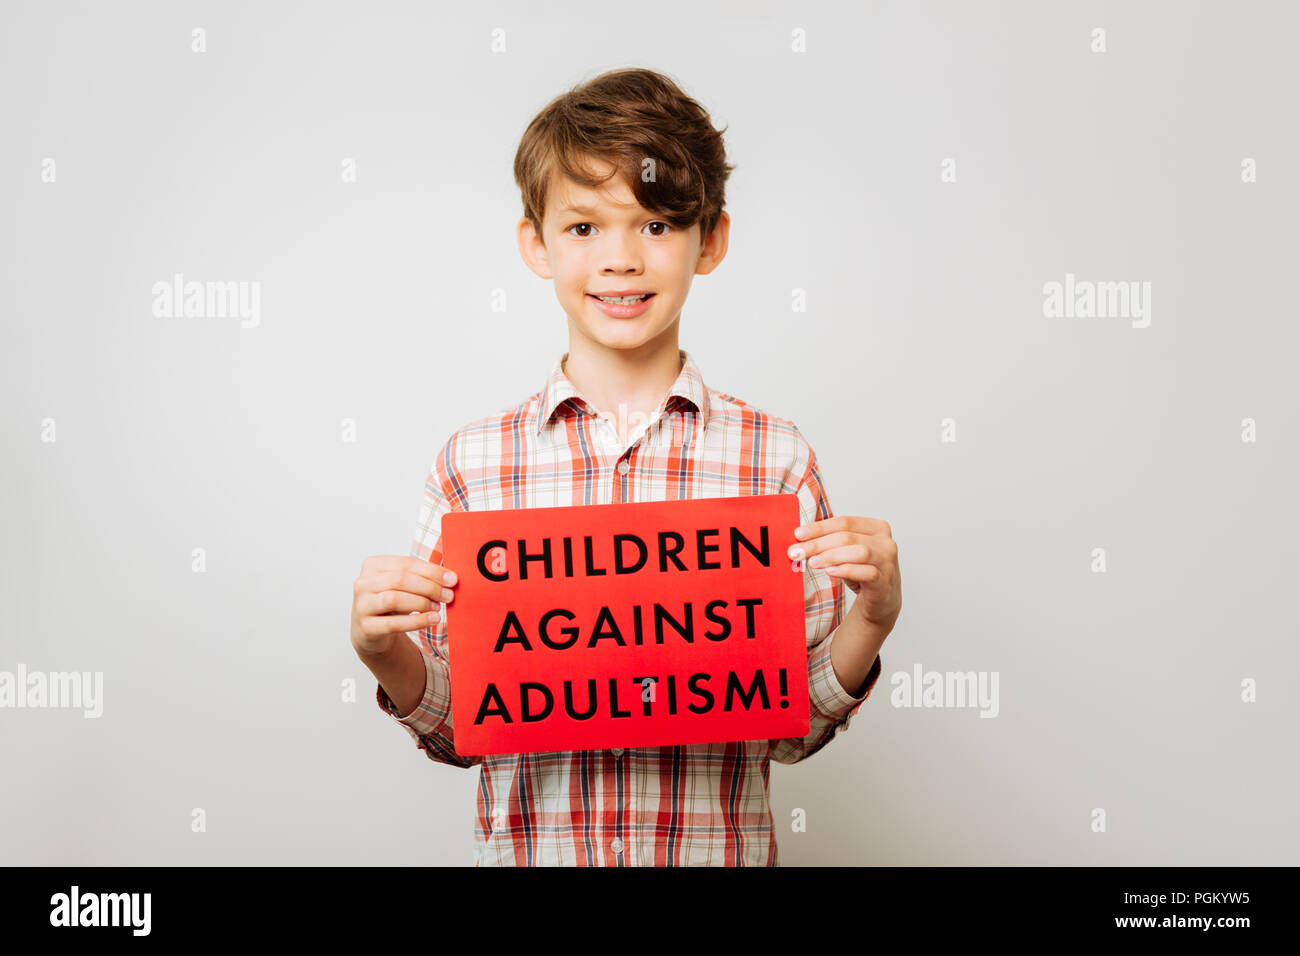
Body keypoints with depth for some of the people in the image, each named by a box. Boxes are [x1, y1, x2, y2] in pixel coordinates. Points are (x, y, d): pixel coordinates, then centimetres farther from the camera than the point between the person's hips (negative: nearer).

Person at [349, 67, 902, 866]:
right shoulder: (474, 463, -5)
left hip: (719, 847, 0)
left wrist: (871, 619, -17)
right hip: (530, 846, 1)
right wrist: (385, 653, -15)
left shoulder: (775, 457, -7)